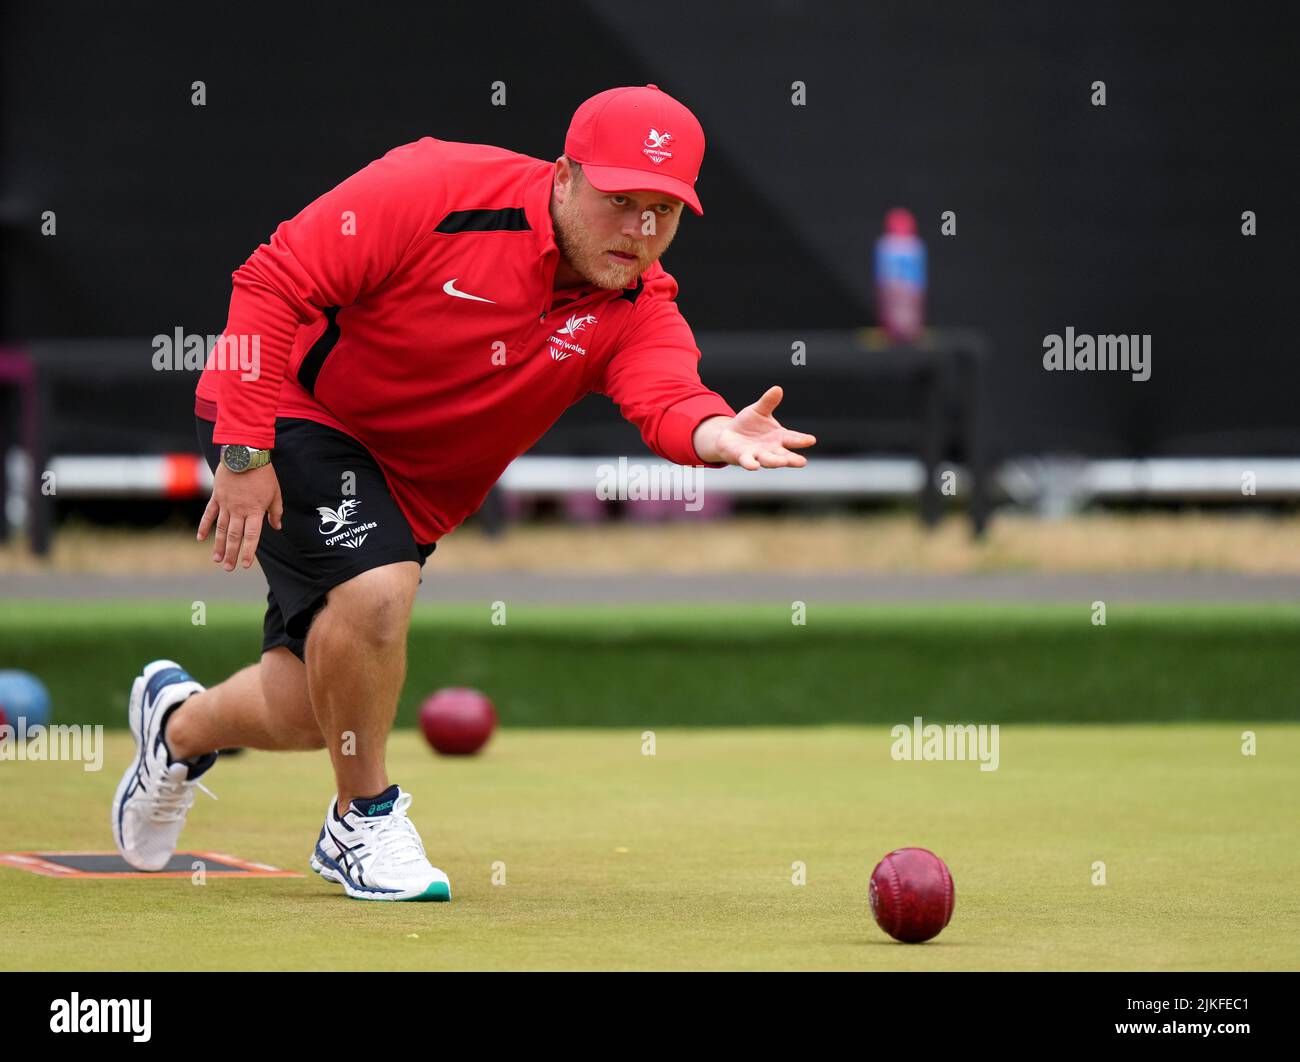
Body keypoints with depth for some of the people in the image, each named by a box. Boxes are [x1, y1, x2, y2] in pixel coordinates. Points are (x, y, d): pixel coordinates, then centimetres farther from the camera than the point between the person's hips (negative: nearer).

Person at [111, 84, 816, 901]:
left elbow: (667, 397, -34)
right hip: (294, 413, -6)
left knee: (316, 707, 8)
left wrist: (721, 434, -59)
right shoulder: (440, 190, -26)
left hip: (411, 486, 6)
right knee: (375, 587, -30)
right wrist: (244, 448, -26)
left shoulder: (638, 307, -13)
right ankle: (364, 820, -5)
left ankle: (180, 725, 43)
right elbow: (274, 282, -22)